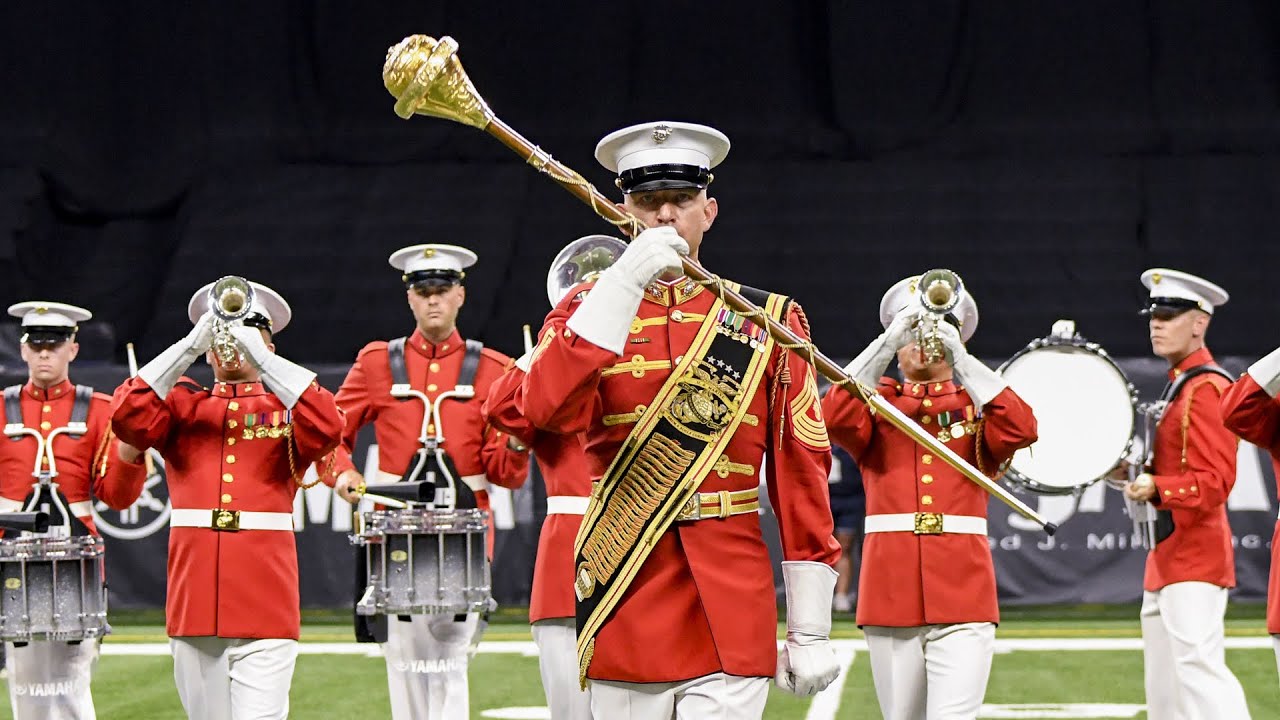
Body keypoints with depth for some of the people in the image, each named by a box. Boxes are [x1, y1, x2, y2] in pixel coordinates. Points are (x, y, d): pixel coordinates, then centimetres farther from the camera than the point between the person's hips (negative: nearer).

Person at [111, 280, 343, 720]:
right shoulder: (183, 406, 14)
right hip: (195, 602, 3)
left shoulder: (287, 407, 9)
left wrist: (260, 356, -15)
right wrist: (190, 347, -11)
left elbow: (328, 428, -13)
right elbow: (127, 418, -6)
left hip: (266, 605, -3)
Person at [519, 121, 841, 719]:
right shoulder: (588, 311, 8)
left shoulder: (770, 320, 7)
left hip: (732, 620, -1)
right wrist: (626, 282, -18)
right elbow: (547, 409, -14)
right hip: (626, 608, 1)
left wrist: (810, 631, 2)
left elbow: (803, 472, 6)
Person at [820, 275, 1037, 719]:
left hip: (964, 595, -1)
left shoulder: (978, 404, 14)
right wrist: (886, 345, -12)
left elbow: (1021, 429, -8)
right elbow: (836, 418, -9)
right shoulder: (878, 403, 14)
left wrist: (961, 358, -11)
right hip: (891, 594, 1)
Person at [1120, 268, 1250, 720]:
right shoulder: (1179, 385, 16)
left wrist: (1157, 490, -33)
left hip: (1194, 558, -10)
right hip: (1167, 557, 10)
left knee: (1198, 669, -16)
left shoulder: (1206, 389, -13)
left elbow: (1215, 481, -20)